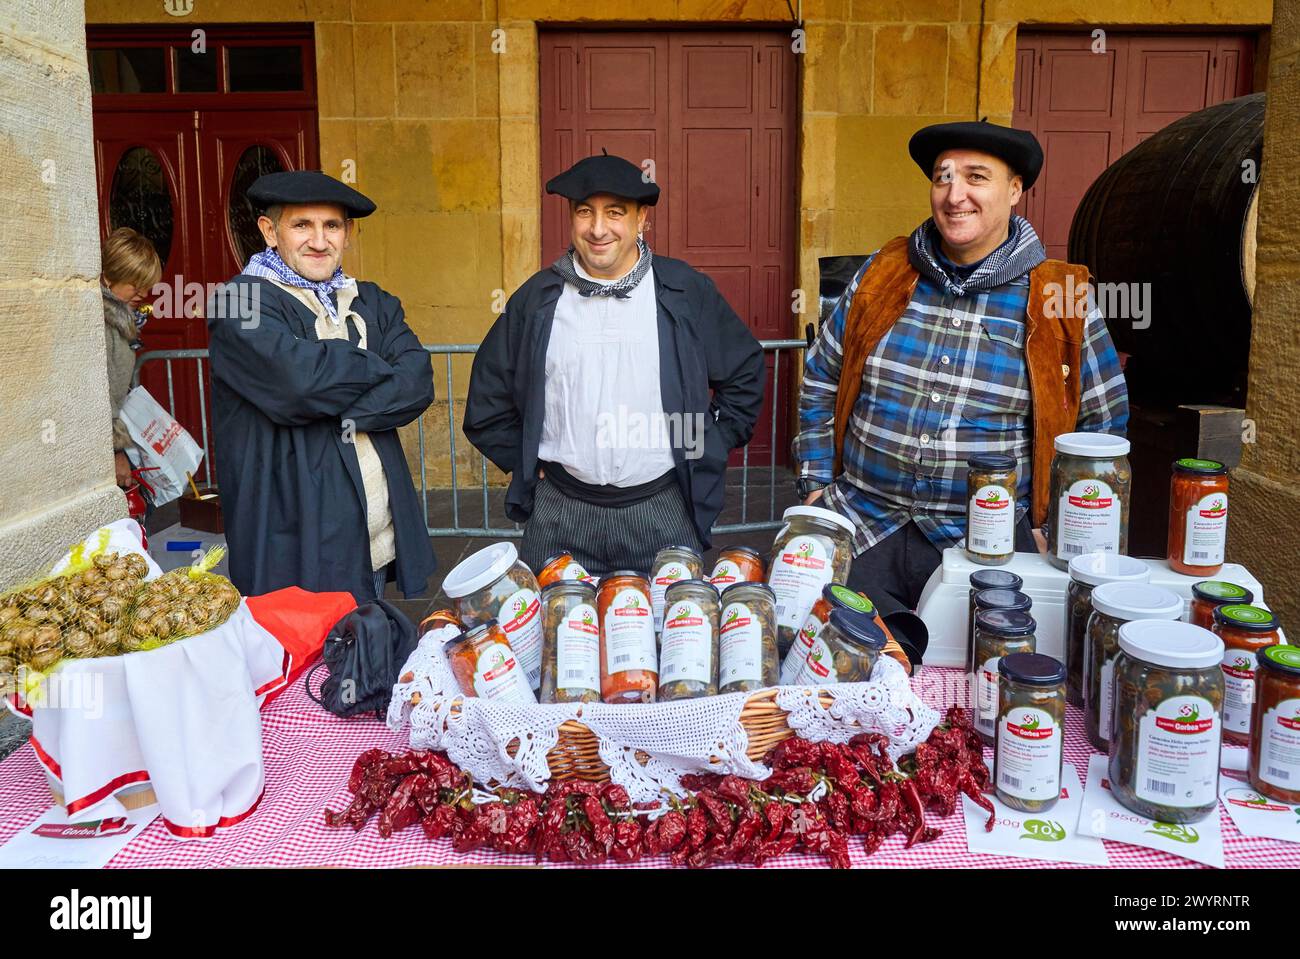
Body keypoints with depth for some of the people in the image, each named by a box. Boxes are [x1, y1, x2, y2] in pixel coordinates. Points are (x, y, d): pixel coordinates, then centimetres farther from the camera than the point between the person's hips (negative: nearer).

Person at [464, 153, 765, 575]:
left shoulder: (687, 292, 1)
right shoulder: (537, 298, 3)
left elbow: (745, 372, 11)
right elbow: (488, 394, 12)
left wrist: (705, 452, 6)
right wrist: (526, 462, 8)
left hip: (662, 510, -1)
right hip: (560, 512, 1)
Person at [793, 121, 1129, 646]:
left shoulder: (1060, 300, -2)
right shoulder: (882, 275, 4)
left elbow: (1103, 424, 8)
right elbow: (821, 383, 12)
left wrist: (1047, 524, 2)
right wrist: (817, 484, 5)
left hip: (984, 547, -1)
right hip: (862, 535, 2)